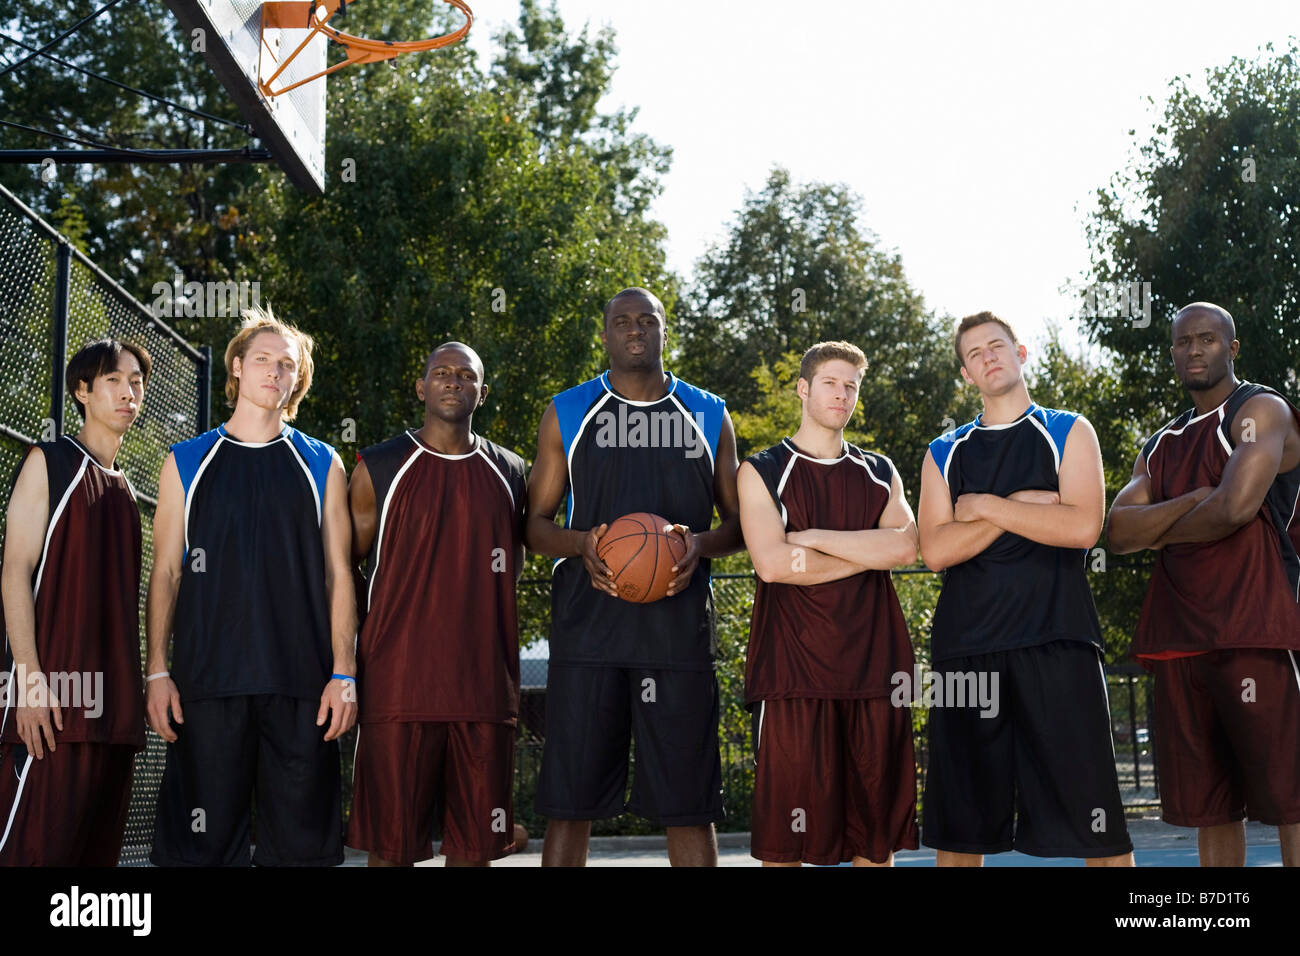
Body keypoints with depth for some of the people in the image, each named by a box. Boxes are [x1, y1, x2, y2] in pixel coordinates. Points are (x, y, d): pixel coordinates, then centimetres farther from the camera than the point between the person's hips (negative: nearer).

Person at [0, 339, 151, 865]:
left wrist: (133, 692, 14)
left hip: (115, 702, 7)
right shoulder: (49, 462, 2)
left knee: (99, 846, 4)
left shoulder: (123, 487, 21)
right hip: (55, 696, -7)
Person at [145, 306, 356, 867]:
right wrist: (157, 671, 0)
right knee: (201, 845, -2)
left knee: (301, 842, 0)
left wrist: (343, 674, 0)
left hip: (302, 686, 0)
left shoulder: (321, 465, 13)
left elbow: (338, 574, 9)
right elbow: (166, 572, 10)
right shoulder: (187, 463, 13)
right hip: (207, 683, 0)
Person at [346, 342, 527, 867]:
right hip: (399, 681, -3)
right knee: (390, 842, 1)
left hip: (484, 681, 3)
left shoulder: (508, 473, 12)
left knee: (474, 842, 7)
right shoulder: (379, 468, 3)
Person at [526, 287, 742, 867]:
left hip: (679, 628, 1)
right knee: (569, 802, 0)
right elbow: (535, 524, 11)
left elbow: (741, 523, 15)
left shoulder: (708, 416, 12)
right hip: (588, 624, 0)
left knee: (688, 806, 2)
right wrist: (581, 544, -11)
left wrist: (701, 543, -7)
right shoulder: (567, 413, 10)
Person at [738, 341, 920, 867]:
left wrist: (813, 537, -8)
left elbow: (905, 547, -2)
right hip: (793, 670, -4)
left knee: (877, 832, 7)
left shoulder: (880, 472, 17)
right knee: (786, 837, -2)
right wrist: (869, 553, -5)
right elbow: (772, 564, -11)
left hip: (873, 664, 4)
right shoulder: (763, 471, 5)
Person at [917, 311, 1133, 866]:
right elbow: (935, 550, 1)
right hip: (965, 648, 3)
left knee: (1093, 814, -6)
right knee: (958, 828, 6)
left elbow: (1083, 527, -8)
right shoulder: (945, 453, 16)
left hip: (1057, 643, -3)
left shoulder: (1068, 433, 9)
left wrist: (985, 506, -5)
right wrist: (1020, 506, -6)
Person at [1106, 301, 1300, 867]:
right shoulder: (1162, 446, 21)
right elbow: (1117, 532, 7)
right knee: (1209, 807, 9)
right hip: (1179, 638, 7)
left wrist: (1157, 533, 2)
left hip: (1254, 630, -7)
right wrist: (1193, 500, -7)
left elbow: (1237, 506, -15)